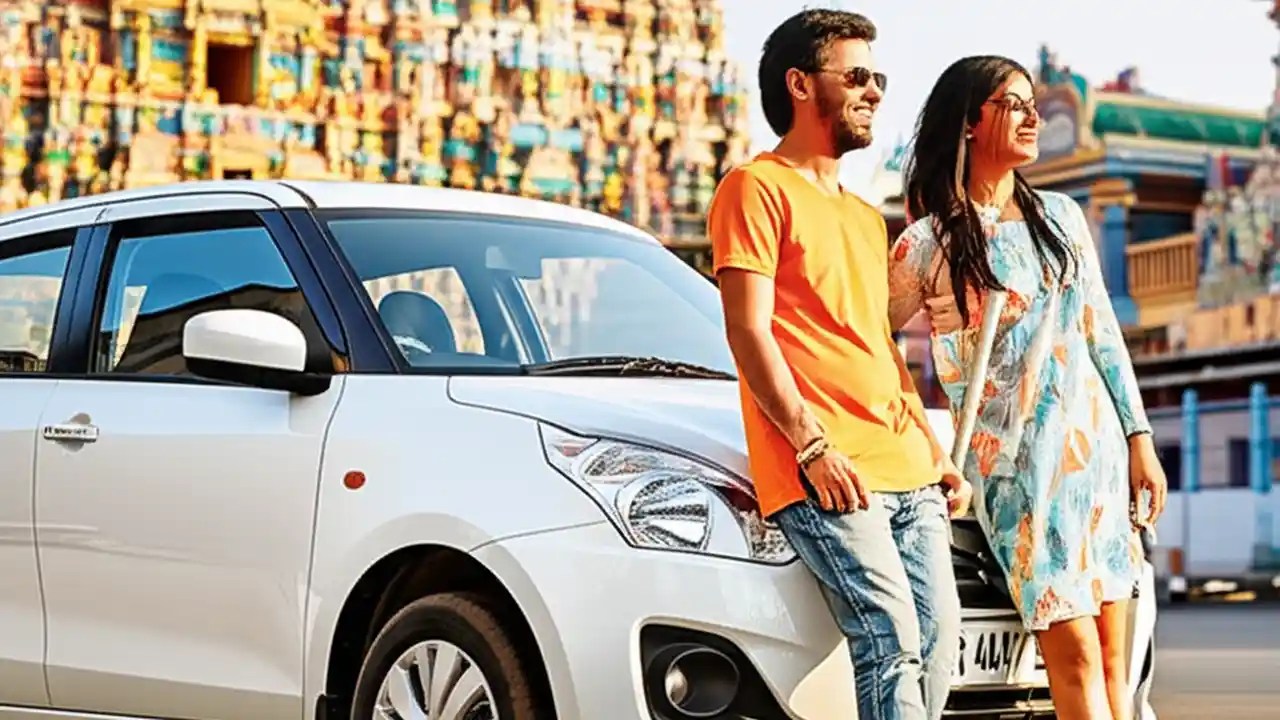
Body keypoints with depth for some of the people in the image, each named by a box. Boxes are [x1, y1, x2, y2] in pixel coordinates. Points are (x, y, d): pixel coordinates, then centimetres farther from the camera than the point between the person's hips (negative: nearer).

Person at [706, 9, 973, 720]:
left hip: (907, 473, 8)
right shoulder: (757, 188, 1)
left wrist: (935, 452, 18)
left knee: (938, 641, 0)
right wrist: (814, 446, -17)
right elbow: (748, 331, -9)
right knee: (892, 643, -19)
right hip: (825, 474, -8)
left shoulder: (864, 217, 27)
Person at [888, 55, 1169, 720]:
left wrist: (1140, 440, 9)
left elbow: (1103, 334, 13)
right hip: (1016, 464, -4)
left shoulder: (1060, 215, 11)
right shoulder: (927, 243, -3)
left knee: (1114, 655, 5)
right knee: (1075, 653, -9)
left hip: (1098, 445, 5)